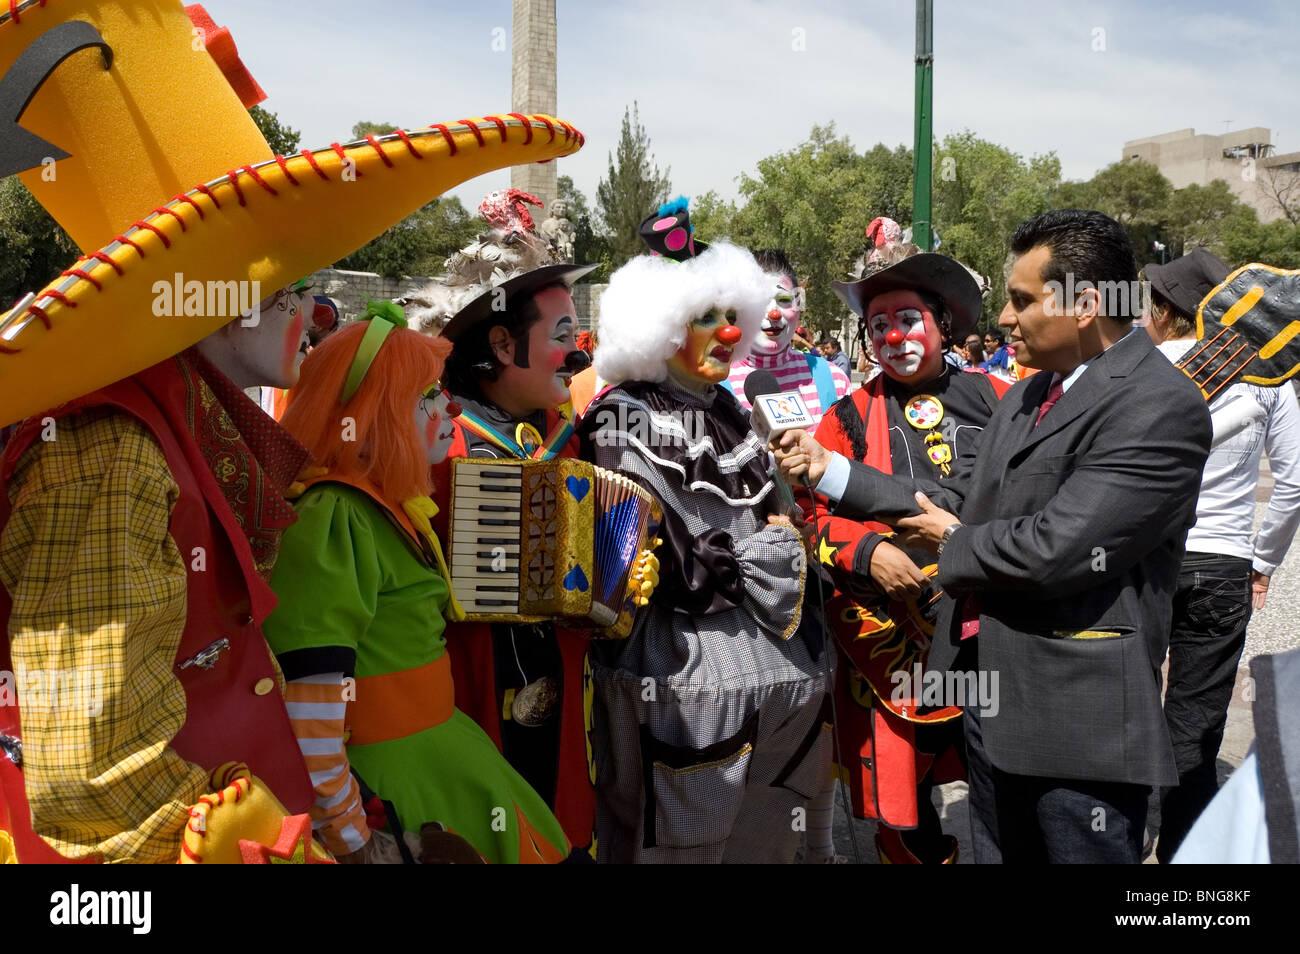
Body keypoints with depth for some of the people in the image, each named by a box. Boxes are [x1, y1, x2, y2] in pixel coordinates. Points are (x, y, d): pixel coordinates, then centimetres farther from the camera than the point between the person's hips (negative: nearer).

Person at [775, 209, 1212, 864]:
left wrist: (954, 545, -7)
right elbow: (959, 502, 12)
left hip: (1081, 716, -8)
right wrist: (826, 469, 8)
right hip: (992, 689, 8)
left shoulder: (1160, 407, -19)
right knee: (998, 852, 21)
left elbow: (1054, 550, -26)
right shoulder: (1025, 396, 11)